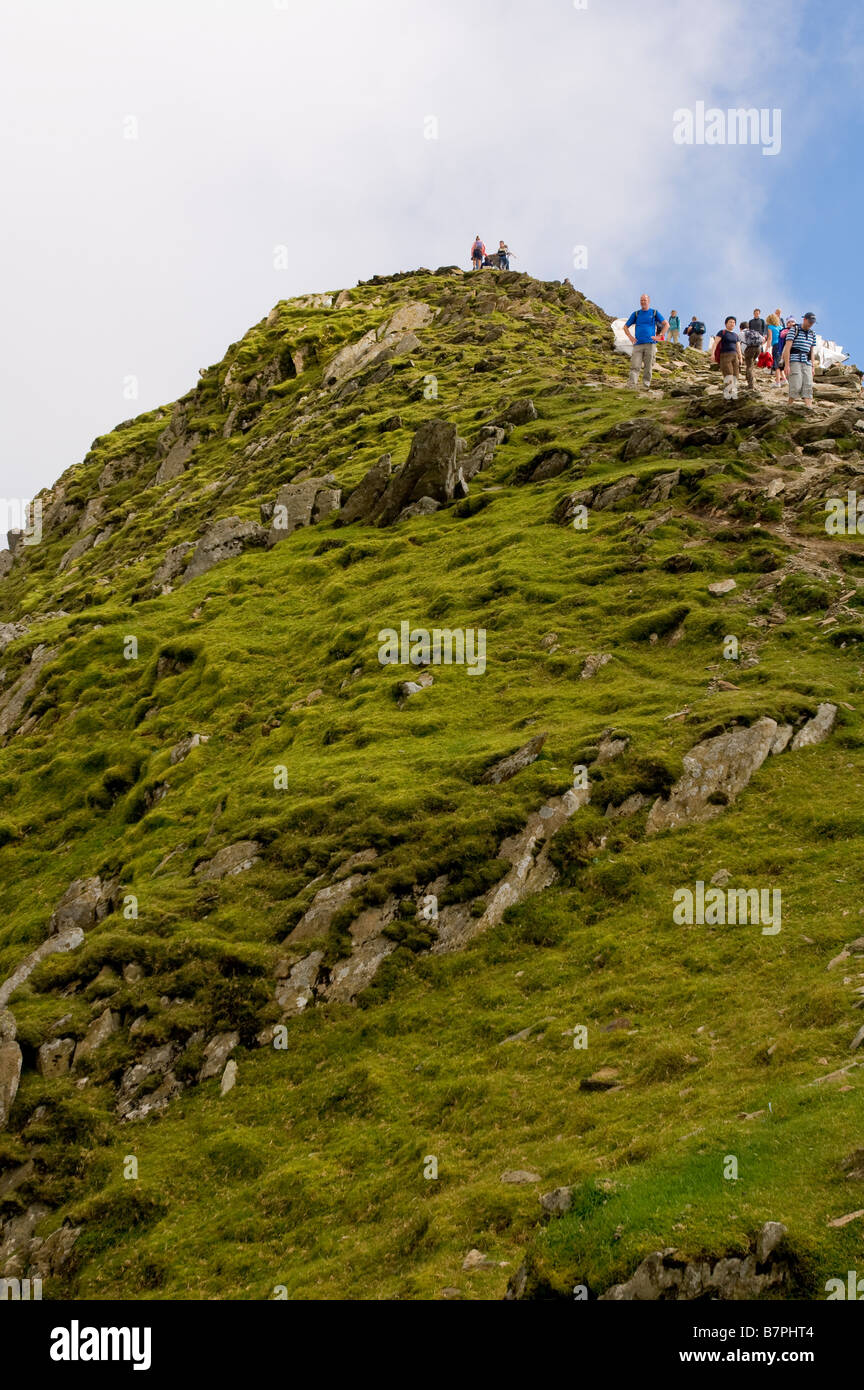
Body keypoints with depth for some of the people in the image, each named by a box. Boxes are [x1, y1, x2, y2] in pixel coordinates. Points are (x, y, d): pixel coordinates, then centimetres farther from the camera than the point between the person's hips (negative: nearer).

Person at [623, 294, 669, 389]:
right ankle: (631, 386, -16)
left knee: (648, 367, 0)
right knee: (635, 366, -9)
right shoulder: (636, 314, 14)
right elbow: (626, 327, 20)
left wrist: (658, 336, 0)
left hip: (650, 344, -1)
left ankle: (646, 386, 9)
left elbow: (666, 325, 9)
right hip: (638, 344, 1)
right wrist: (631, 338, 4)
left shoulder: (655, 313, 9)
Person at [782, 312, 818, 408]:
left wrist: (813, 367, 12)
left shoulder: (812, 334, 16)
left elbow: (812, 352, 19)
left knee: (808, 386, -7)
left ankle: (810, 409, -16)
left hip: (807, 364, 5)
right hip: (794, 361, -5)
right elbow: (787, 348, -7)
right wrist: (787, 365, -14)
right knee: (796, 386, -15)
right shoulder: (793, 331, -1)